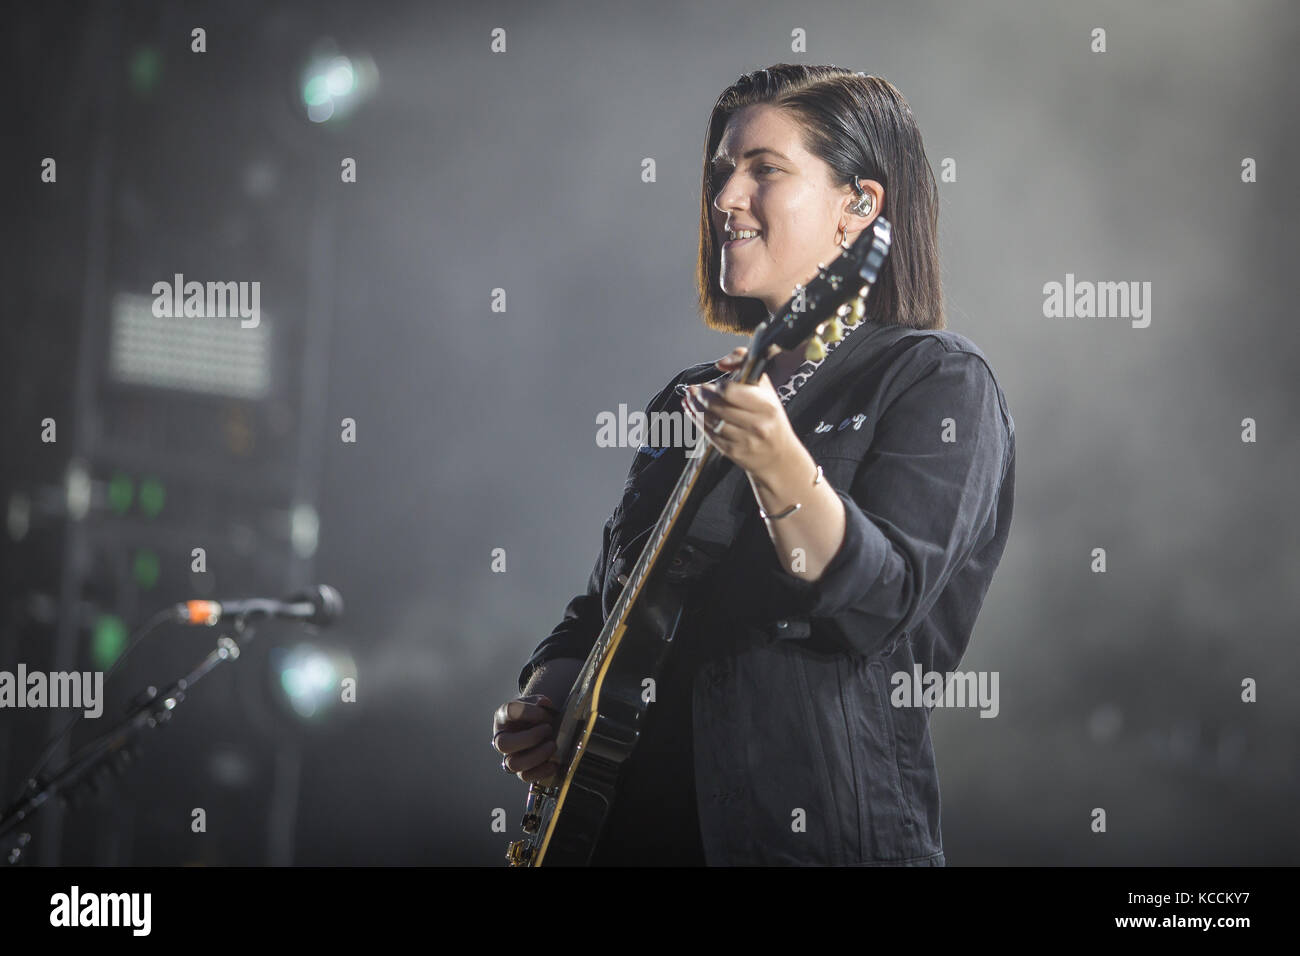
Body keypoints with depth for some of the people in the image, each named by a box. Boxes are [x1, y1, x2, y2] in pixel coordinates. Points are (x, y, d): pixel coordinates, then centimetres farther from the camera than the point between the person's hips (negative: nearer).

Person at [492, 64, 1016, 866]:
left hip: (820, 826, -6)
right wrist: (545, 700, 3)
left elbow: (882, 606, -18)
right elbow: (602, 606, 21)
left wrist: (781, 469, -32)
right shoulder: (690, 398, 15)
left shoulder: (938, 380, -4)